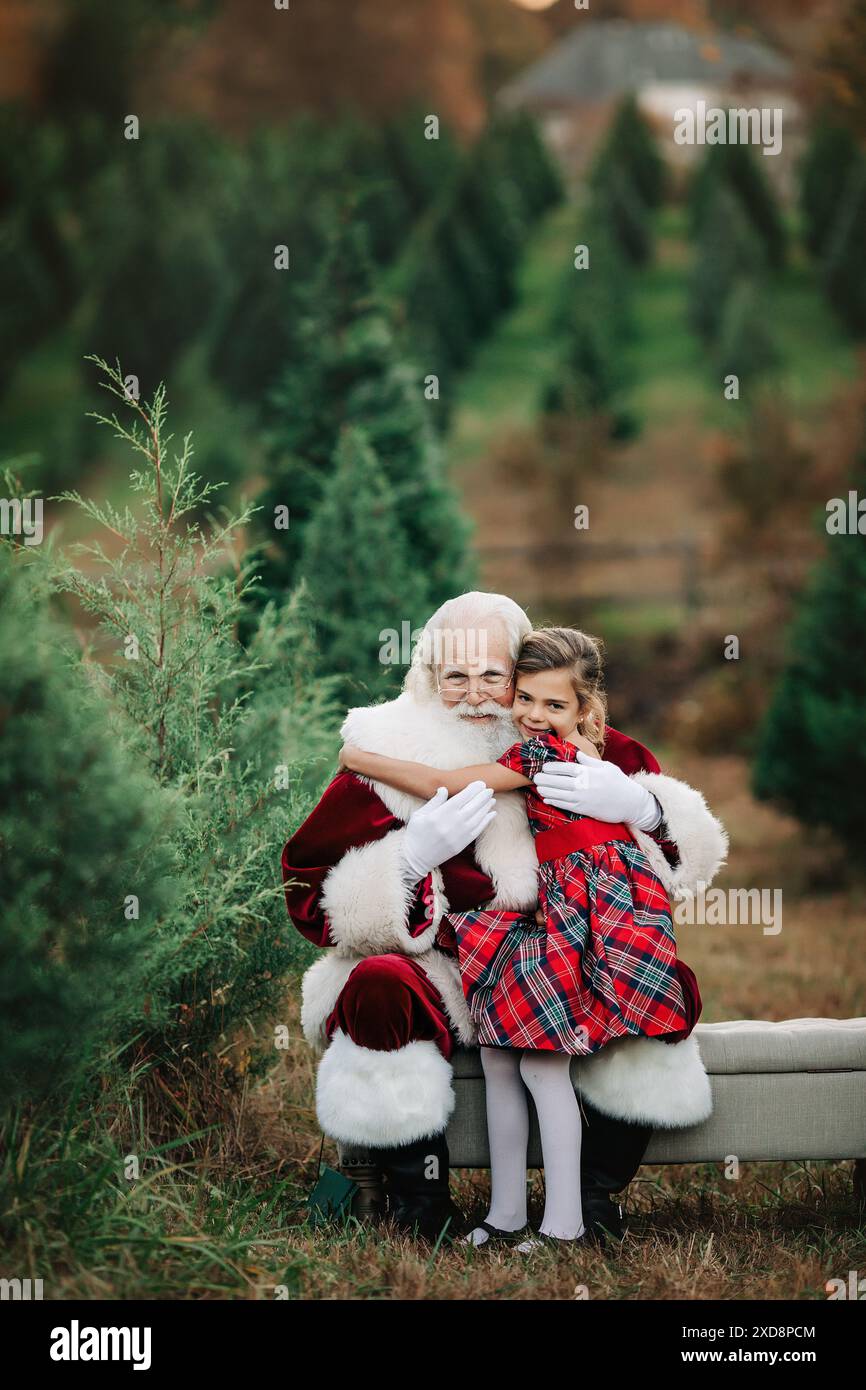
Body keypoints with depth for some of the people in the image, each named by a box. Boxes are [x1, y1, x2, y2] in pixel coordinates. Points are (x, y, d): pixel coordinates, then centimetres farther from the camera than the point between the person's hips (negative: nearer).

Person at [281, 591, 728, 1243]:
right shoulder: (386, 758, -5)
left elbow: (694, 851, 2)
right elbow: (312, 904, -9)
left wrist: (641, 808, -21)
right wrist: (413, 855, -25)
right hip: (435, 976, -2)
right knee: (377, 987, -34)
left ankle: (598, 1187, -6)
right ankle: (418, 1190, -15)